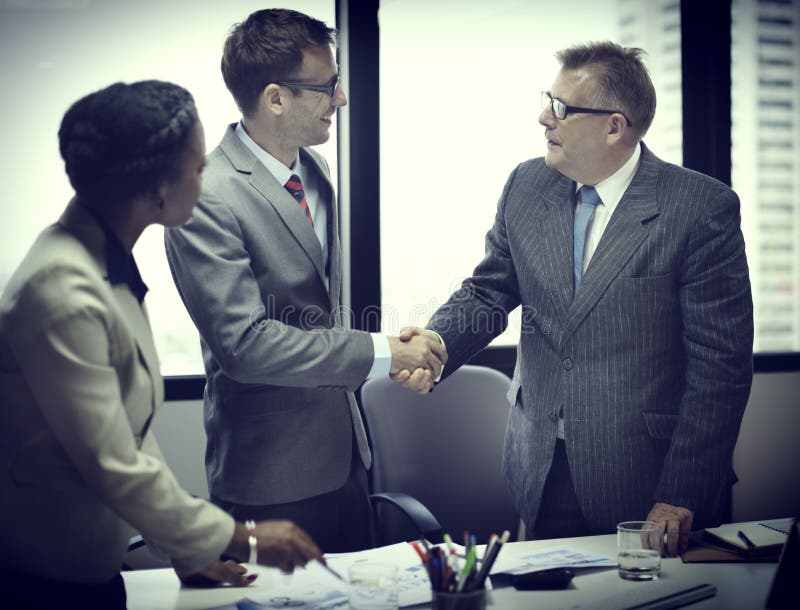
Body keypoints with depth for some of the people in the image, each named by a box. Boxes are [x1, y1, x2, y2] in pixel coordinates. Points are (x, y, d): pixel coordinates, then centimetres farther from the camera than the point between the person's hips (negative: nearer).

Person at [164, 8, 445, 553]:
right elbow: (244, 341, -25)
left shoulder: (314, 169, 8)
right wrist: (380, 353, -21)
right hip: (273, 476, -8)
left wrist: (391, 346, 10)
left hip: (344, 451, 8)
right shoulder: (207, 199, -21)